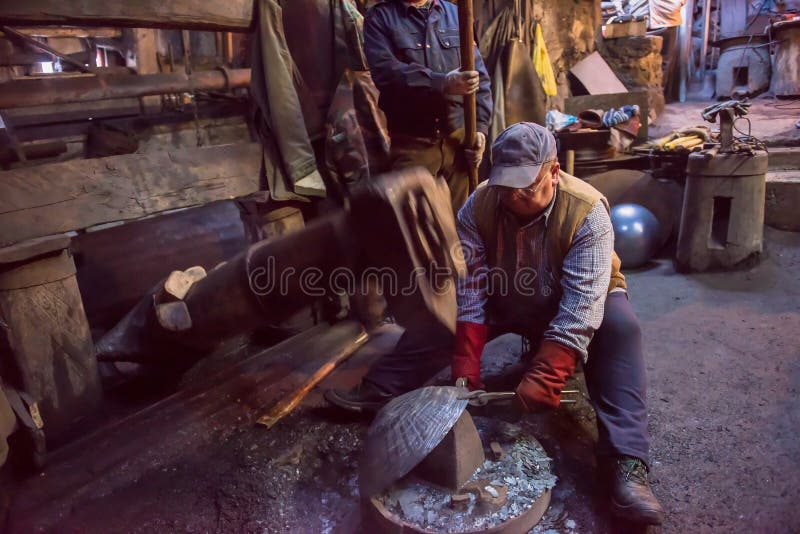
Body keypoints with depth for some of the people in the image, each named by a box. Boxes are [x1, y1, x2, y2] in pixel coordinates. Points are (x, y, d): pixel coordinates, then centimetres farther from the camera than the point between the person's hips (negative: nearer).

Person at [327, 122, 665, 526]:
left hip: (576, 301, -3)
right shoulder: (479, 205, -21)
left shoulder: (586, 211, -30)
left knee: (619, 327, -32)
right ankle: (380, 389, -12)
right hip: (505, 300, 4)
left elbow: (581, 309, -35)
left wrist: (545, 376, -43)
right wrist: (464, 368, -29)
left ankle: (625, 463, -36)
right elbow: (469, 291, -23)